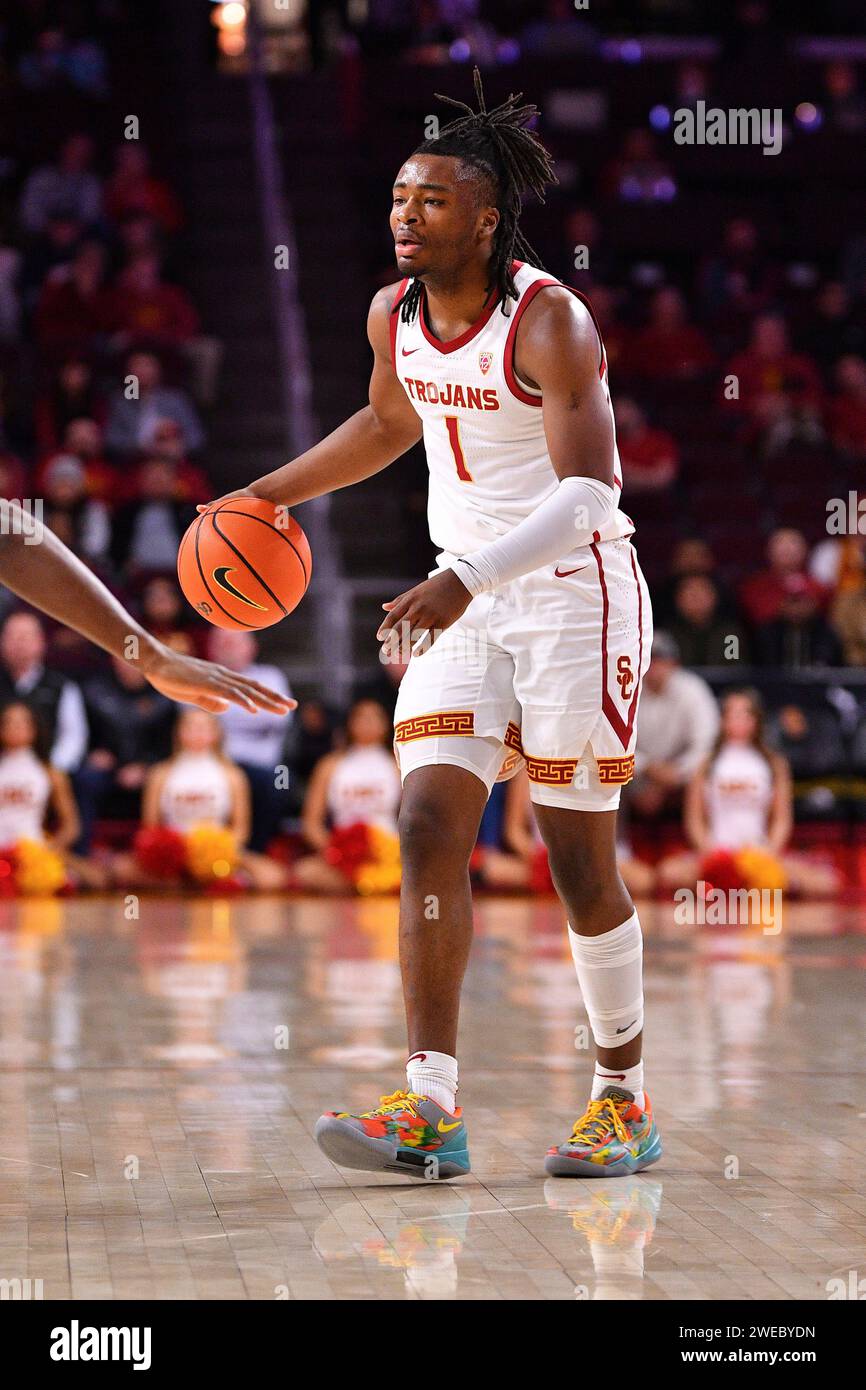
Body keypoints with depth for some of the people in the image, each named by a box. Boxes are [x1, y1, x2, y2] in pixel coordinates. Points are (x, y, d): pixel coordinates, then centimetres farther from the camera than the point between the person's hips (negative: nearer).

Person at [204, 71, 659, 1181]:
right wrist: (271, 494, 22)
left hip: (574, 596, -6)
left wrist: (464, 581, -38)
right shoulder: (394, 316, 4)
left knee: (579, 860, -2)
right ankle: (429, 1110, -13)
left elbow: (591, 491, -27)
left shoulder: (547, 321, -18)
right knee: (428, 826, -9)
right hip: (467, 602, 6)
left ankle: (624, 1099, 16)